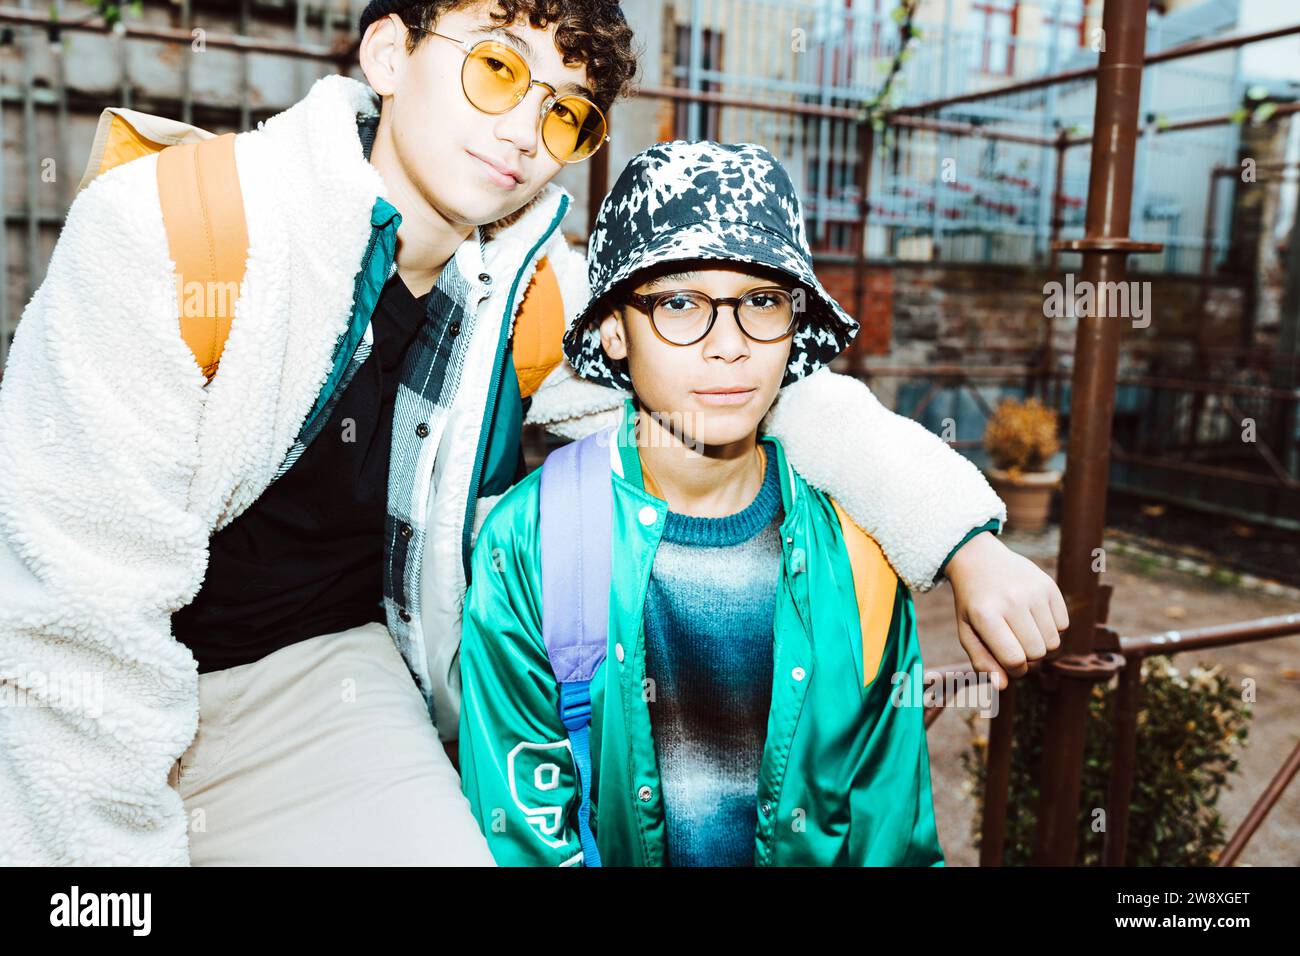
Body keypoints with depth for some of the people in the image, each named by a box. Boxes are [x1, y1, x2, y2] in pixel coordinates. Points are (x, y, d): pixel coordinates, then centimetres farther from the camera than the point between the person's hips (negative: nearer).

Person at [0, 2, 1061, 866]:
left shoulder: (541, 303, -8)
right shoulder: (164, 226, -22)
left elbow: (782, 389, -3)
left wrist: (965, 540, -12)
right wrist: (113, 849, -17)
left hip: (318, 678, 3)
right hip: (86, 720, -2)